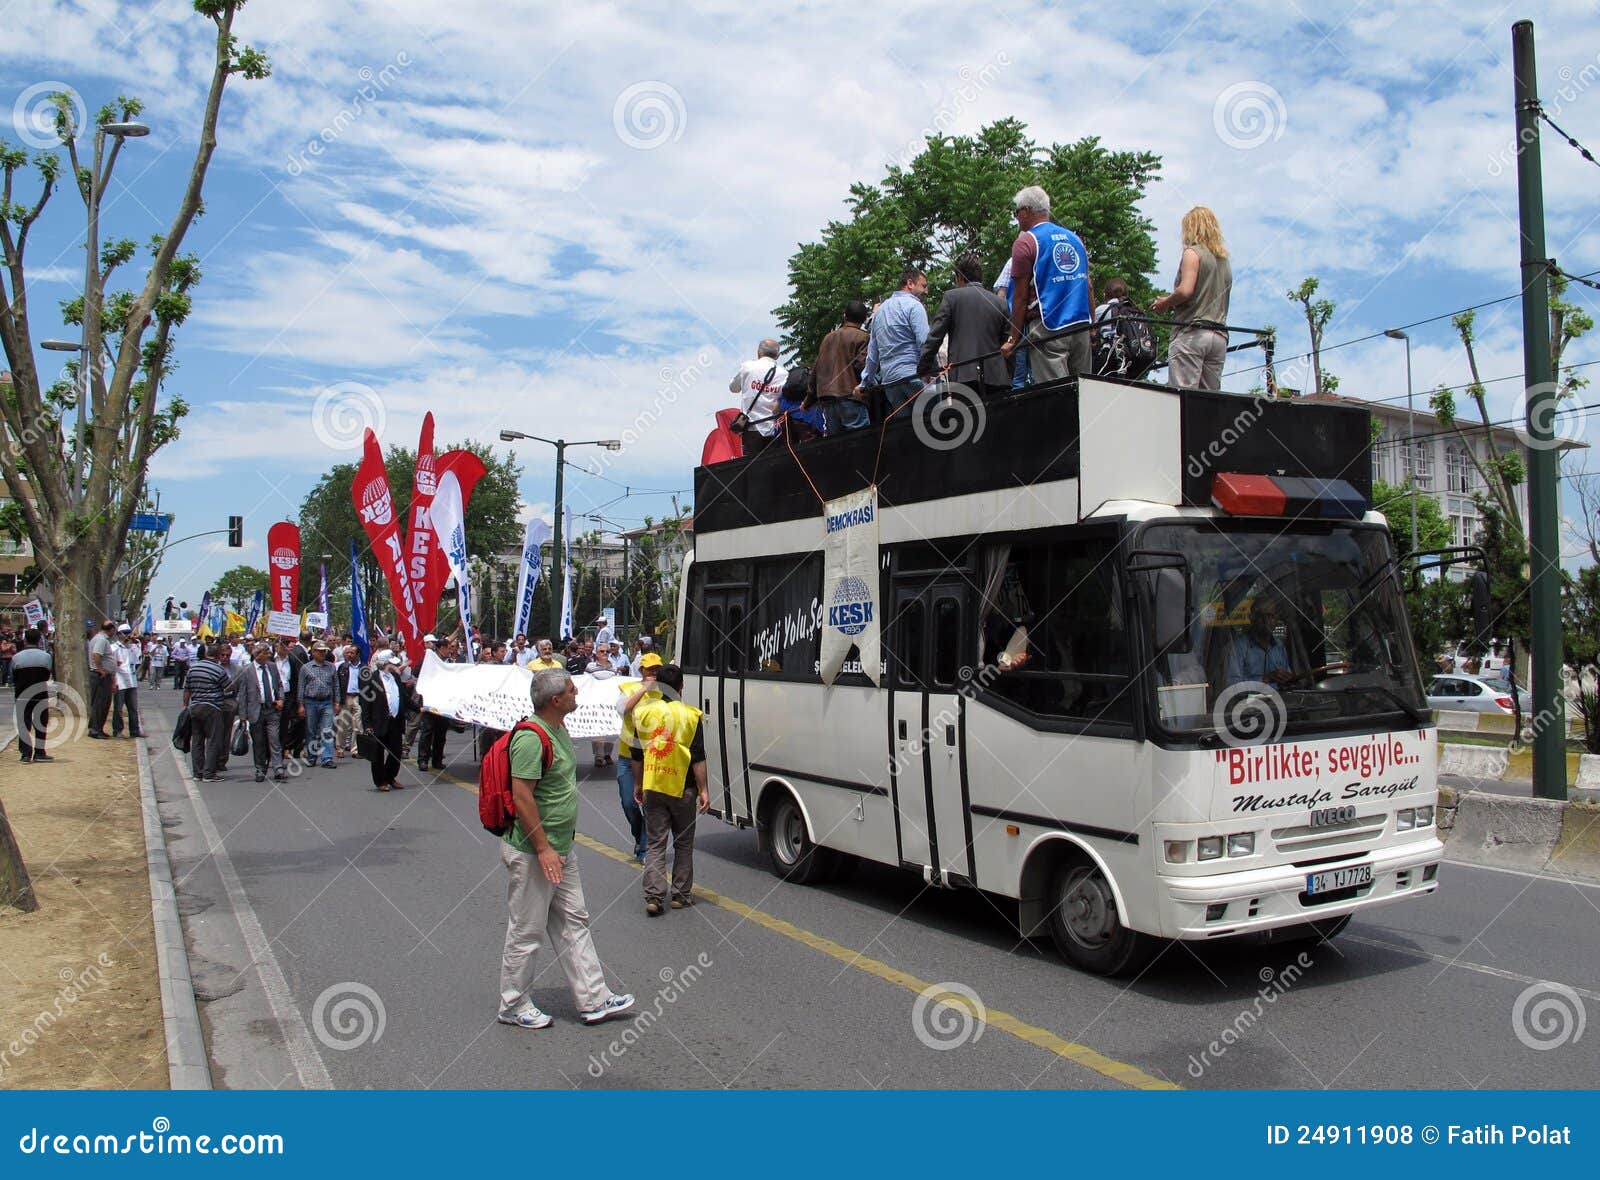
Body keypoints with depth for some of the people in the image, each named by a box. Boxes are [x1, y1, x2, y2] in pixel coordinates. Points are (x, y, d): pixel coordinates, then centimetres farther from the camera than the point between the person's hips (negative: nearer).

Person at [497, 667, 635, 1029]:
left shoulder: (558, 728, 9)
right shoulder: (531, 738, -23)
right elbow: (521, 797, -26)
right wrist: (543, 849, -24)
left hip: (561, 849, 10)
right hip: (532, 853, -10)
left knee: (574, 923, 13)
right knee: (527, 931, 4)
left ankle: (593, 1000, 21)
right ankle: (513, 1006, 20)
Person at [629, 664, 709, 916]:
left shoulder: (645, 712, 0)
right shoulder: (690, 715, -9)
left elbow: (637, 756, 7)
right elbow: (698, 758, -10)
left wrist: (638, 786, 18)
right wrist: (704, 790, -4)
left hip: (652, 789, 2)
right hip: (683, 789, -2)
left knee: (654, 844, 6)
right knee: (683, 844, 13)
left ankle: (653, 896, -4)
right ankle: (681, 894, 17)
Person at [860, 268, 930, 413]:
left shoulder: (880, 310, 22)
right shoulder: (913, 305, -2)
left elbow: (872, 352, 25)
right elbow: (925, 342, -12)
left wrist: (865, 382, 28)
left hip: (888, 380, 7)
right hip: (912, 375, -7)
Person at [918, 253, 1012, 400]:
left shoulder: (951, 296, 5)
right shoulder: (1000, 302, 13)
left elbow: (934, 337, 0)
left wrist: (923, 370, 5)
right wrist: (1009, 379, 19)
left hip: (963, 377, -3)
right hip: (996, 378, 3)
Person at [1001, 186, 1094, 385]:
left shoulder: (1026, 242, -3)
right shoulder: (1075, 238, 17)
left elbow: (1020, 296, -6)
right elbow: (1089, 287, 17)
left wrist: (1014, 339, -3)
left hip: (1048, 329, -6)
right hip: (1081, 326, 6)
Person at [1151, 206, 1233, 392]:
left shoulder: (1193, 252, -2)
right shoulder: (1225, 260, 21)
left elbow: (1185, 290, -16)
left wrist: (1165, 303, 1)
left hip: (1192, 332, -7)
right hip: (1220, 335, 7)